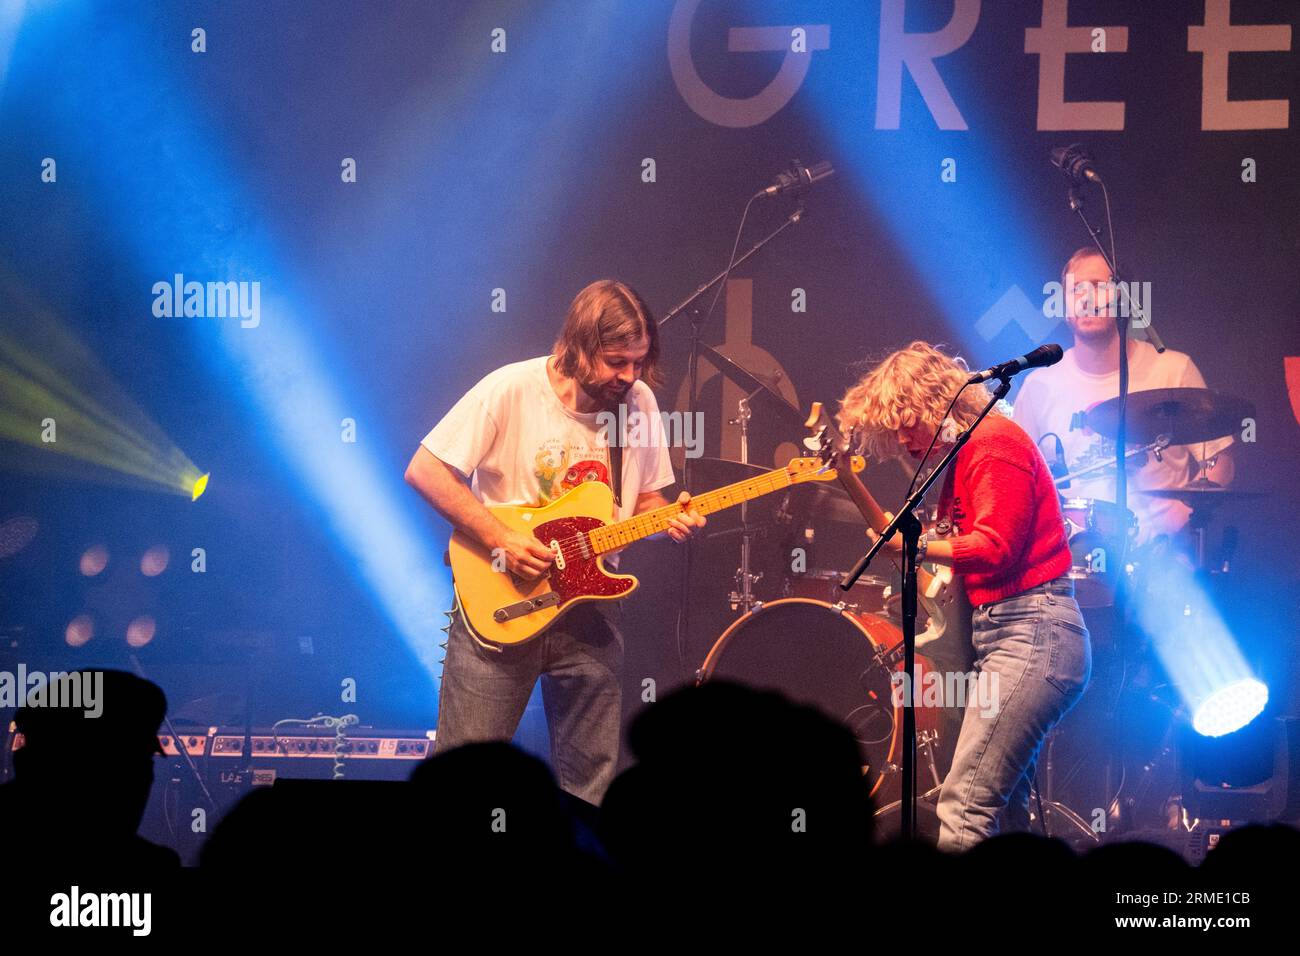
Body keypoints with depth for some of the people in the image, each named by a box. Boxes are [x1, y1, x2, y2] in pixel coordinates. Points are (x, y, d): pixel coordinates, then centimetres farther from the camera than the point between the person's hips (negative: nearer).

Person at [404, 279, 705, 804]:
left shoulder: (638, 402, 1)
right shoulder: (511, 391, -14)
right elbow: (425, 470, -13)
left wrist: (669, 517, -11)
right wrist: (501, 539, -19)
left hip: (587, 611, 4)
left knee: (588, 782, 7)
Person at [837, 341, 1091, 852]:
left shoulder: (994, 442, -10)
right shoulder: (961, 452, 20)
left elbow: (994, 547, -20)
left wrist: (913, 544, -12)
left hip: (1031, 632, -11)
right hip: (998, 632, 11)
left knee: (964, 804, -19)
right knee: (1003, 813, 12)